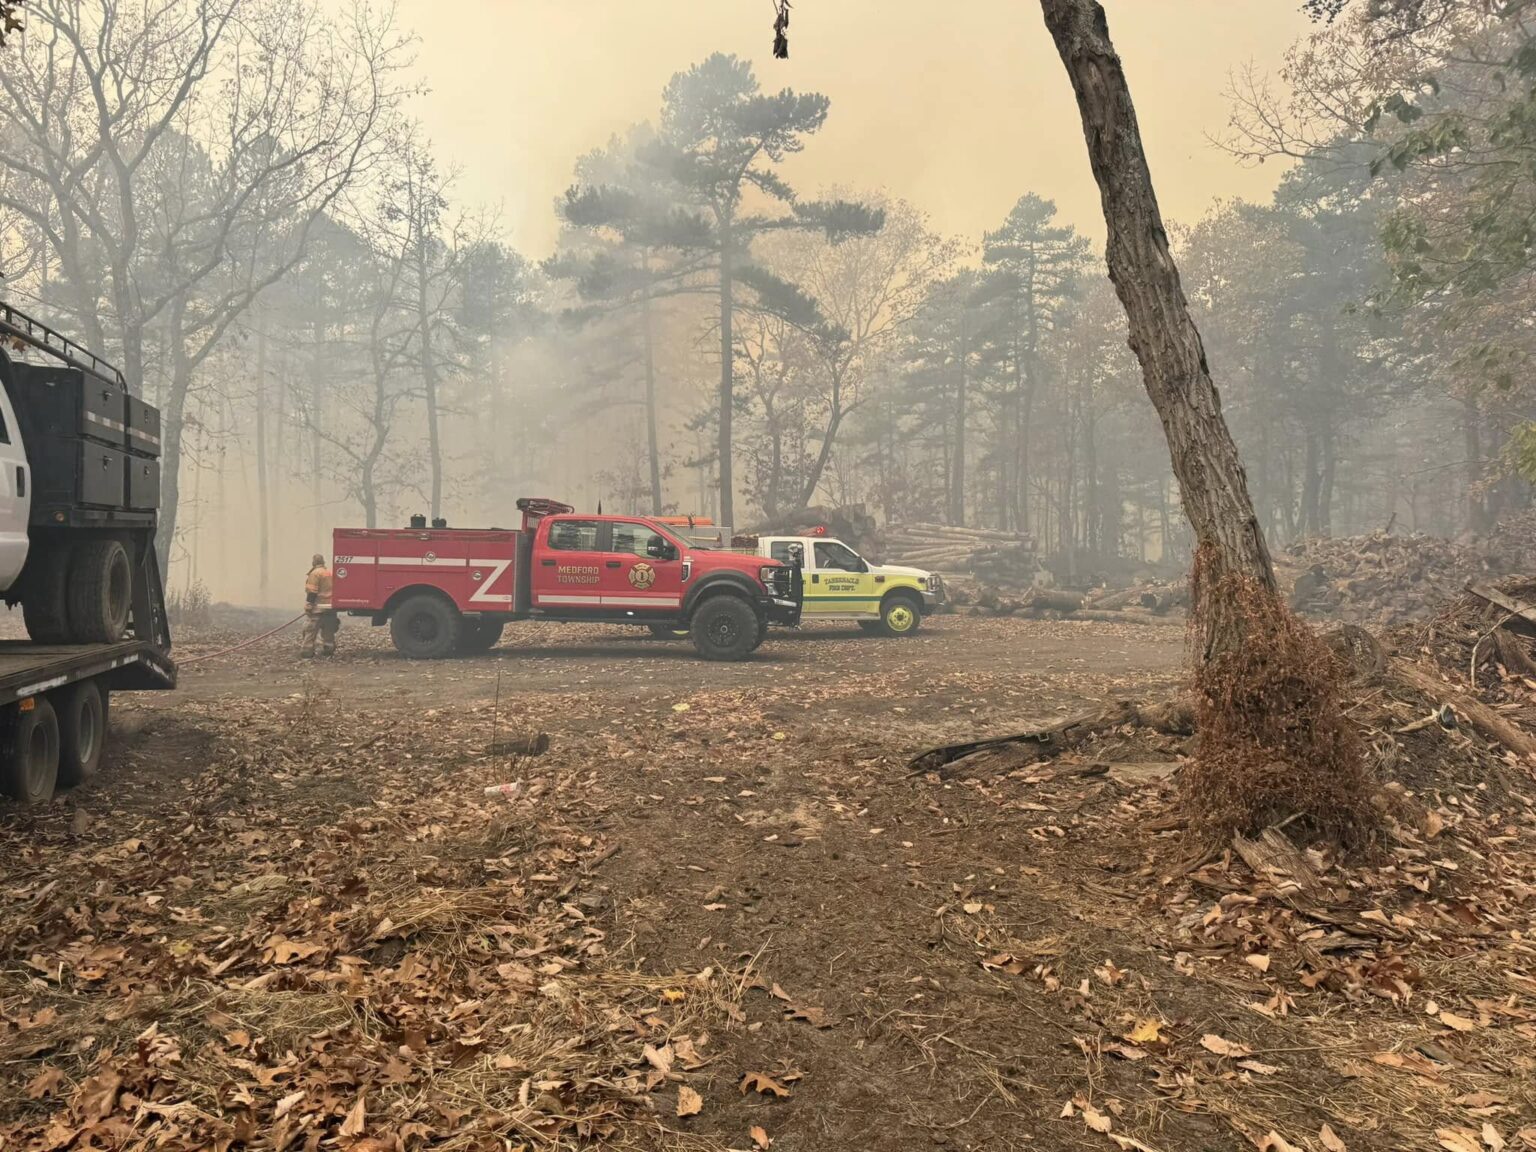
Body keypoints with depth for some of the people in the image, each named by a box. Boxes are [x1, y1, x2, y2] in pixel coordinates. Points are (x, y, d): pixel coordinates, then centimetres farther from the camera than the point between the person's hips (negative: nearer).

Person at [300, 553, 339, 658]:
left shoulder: (315, 573, -11)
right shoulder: (331, 572, 13)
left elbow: (312, 591, -16)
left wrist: (308, 605, -14)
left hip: (318, 607, -7)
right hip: (331, 608, 7)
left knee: (310, 630, -2)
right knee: (328, 631, 12)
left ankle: (307, 651, -4)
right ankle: (328, 650, 13)